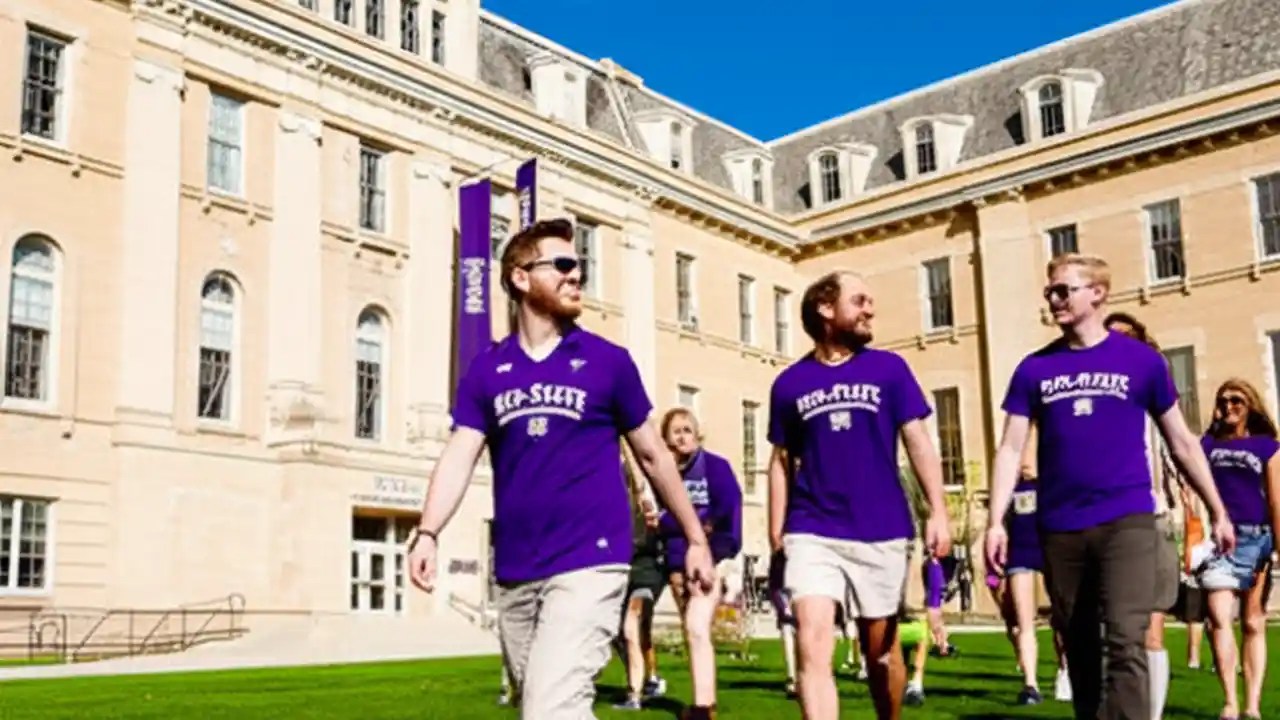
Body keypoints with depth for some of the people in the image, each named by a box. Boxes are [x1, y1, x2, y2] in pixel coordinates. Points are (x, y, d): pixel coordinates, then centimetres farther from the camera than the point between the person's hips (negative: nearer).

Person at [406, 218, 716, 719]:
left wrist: (695, 539, 10)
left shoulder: (608, 361, 2)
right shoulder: (487, 369, 7)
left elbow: (652, 454, 9)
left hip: (589, 563, -4)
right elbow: (459, 457, -3)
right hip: (513, 572, 4)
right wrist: (427, 534, -19)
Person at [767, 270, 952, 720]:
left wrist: (938, 511, -8)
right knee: (813, 646, -14)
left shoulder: (889, 368, 4)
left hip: (881, 532, 1)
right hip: (812, 532, -1)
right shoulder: (790, 383, 4)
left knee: (881, 649, 13)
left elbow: (918, 442, 2)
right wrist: (776, 533, 4)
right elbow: (781, 461, 9)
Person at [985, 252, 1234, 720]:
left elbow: (1181, 442, 8)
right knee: (1080, 648, 12)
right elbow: (1011, 450, 2)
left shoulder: (1141, 360, 2)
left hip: (1127, 520, -2)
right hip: (1059, 528, 3)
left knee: (1126, 643, -13)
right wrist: (996, 522, -7)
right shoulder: (1034, 369, 5)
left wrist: (1217, 512, 9)